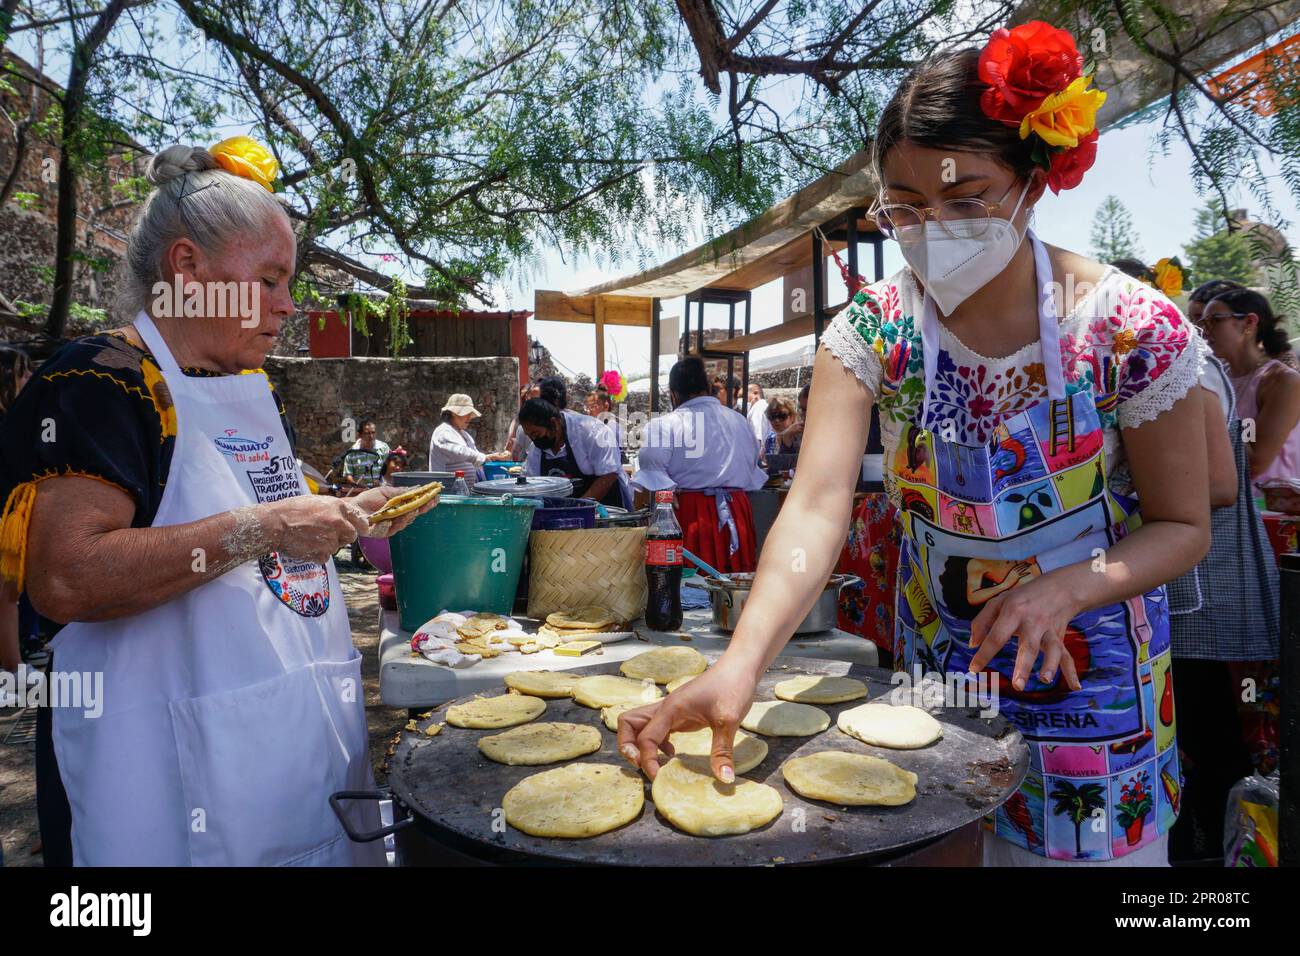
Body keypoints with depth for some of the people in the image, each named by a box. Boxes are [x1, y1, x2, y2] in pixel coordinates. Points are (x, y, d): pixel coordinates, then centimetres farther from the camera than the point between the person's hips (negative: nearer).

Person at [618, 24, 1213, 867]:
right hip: (936, 663, 2)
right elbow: (817, 507, -26)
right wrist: (741, 662, -41)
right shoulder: (874, 330, -15)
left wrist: (1068, 585, -29)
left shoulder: (1130, 329, -18)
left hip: (1090, 672, -1)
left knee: (1091, 842, 14)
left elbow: (1183, 526, -8)